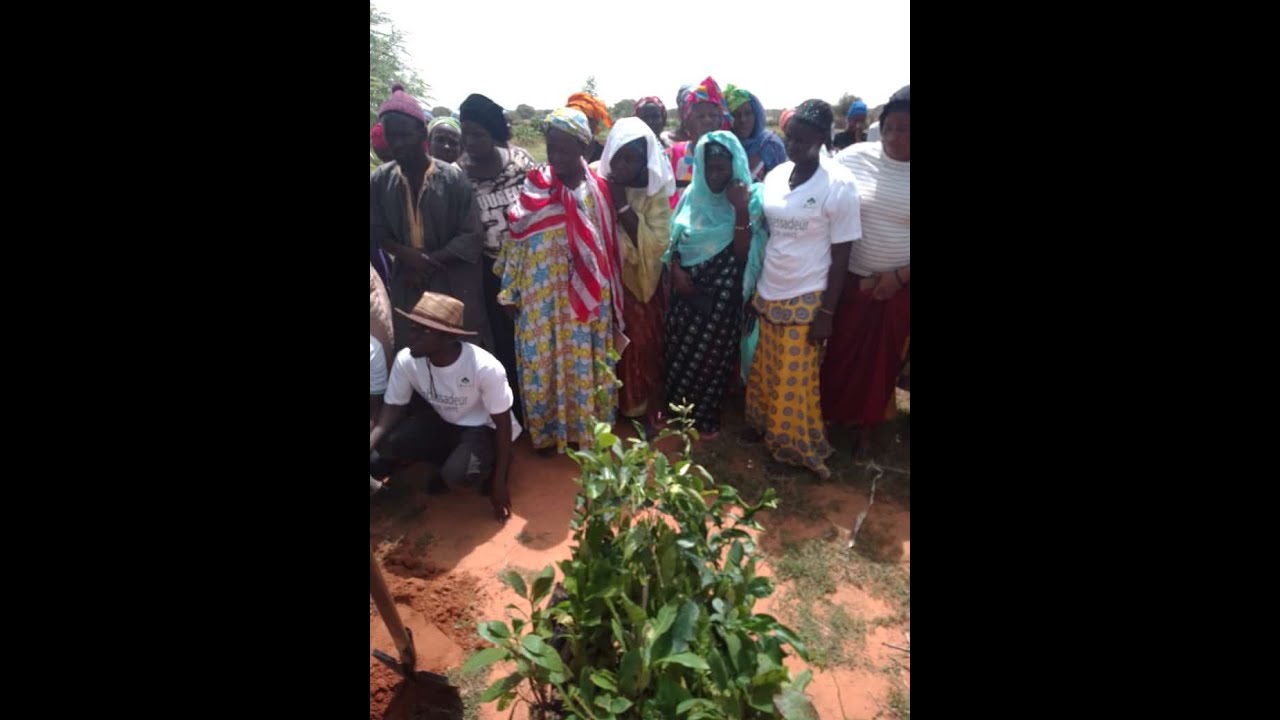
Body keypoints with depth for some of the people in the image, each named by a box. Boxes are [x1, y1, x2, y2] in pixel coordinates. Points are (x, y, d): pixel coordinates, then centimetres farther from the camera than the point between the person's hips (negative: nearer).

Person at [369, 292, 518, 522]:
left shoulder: (486, 368, -31)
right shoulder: (405, 360, -20)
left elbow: (502, 424, -19)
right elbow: (392, 409, -8)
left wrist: (499, 481, -15)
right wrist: (374, 442, -29)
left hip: (482, 428, -4)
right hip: (438, 421, 4)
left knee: (456, 474, -32)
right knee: (378, 461, -20)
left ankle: (486, 467, 4)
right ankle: (449, 457, 5)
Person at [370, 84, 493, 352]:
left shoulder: (452, 177, -10)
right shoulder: (379, 180, -1)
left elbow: (473, 236, -10)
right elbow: (377, 233, 5)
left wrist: (430, 261, -16)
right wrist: (408, 255, -14)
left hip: (454, 284, -2)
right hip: (408, 284, 3)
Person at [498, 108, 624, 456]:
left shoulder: (597, 188, -2)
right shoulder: (534, 187, -2)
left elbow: (608, 244, 2)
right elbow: (517, 241, 2)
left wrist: (610, 297, 2)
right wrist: (511, 291, 2)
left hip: (585, 297, 0)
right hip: (542, 295, 1)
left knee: (584, 362, 11)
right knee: (543, 362, 10)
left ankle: (585, 426, 30)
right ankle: (548, 429, 28)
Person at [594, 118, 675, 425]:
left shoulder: (654, 193, -10)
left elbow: (657, 245, -21)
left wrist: (624, 208, -23)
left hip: (639, 284, 0)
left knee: (641, 345, 9)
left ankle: (641, 408, 30)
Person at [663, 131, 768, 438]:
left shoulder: (750, 199, -8)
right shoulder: (692, 195, 3)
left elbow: (742, 253, -16)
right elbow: (675, 240, 10)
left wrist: (740, 209, -24)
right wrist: (676, 270, -7)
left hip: (724, 295, -3)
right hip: (688, 291, 4)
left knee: (714, 355, 7)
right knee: (680, 350, 13)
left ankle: (706, 418, 27)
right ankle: (676, 411, 33)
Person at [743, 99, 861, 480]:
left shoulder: (839, 186, -13)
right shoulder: (775, 176, 2)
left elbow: (840, 255, -11)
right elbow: (764, 236, 9)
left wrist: (827, 312, -12)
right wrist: (753, 290, 8)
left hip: (806, 300, -5)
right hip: (768, 294, 5)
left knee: (796, 379, 8)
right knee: (764, 371, 16)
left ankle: (798, 444, 29)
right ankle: (763, 424, 39)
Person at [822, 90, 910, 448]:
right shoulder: (853, 158, -7)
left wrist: (900, 276, -12)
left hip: (900, 286, 1)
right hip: (851, 277, 0)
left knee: (884, 357, 14)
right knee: (840, 349, 10)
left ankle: (866, 420, 35)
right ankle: (827, 412, 31)